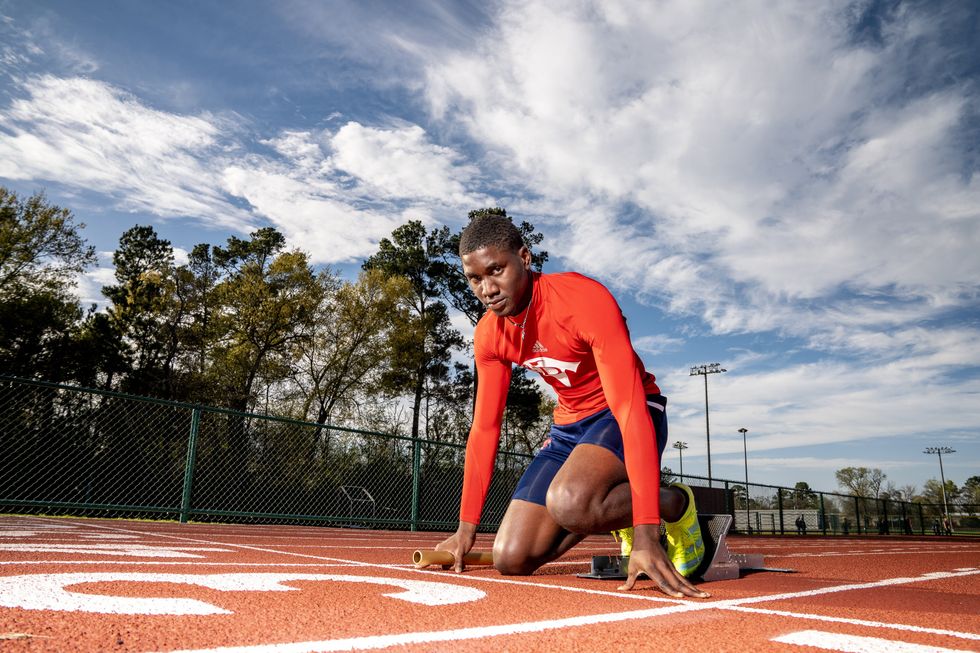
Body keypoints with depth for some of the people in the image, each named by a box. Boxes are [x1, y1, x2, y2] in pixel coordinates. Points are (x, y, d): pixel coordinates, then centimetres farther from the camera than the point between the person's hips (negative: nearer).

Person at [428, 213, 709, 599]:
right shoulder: (489, 335, -5)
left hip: (626, 418, -6)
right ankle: (616, 515, 20)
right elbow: (484, 428, 2)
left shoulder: (586, 300, -26)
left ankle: (675, 503, -8)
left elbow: (630, 407, -33)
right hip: (569, 426, 7)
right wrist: (466, 527, 2)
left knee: (569, 502, -38)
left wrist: (646, 532, -39)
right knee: (511, 559, -1)